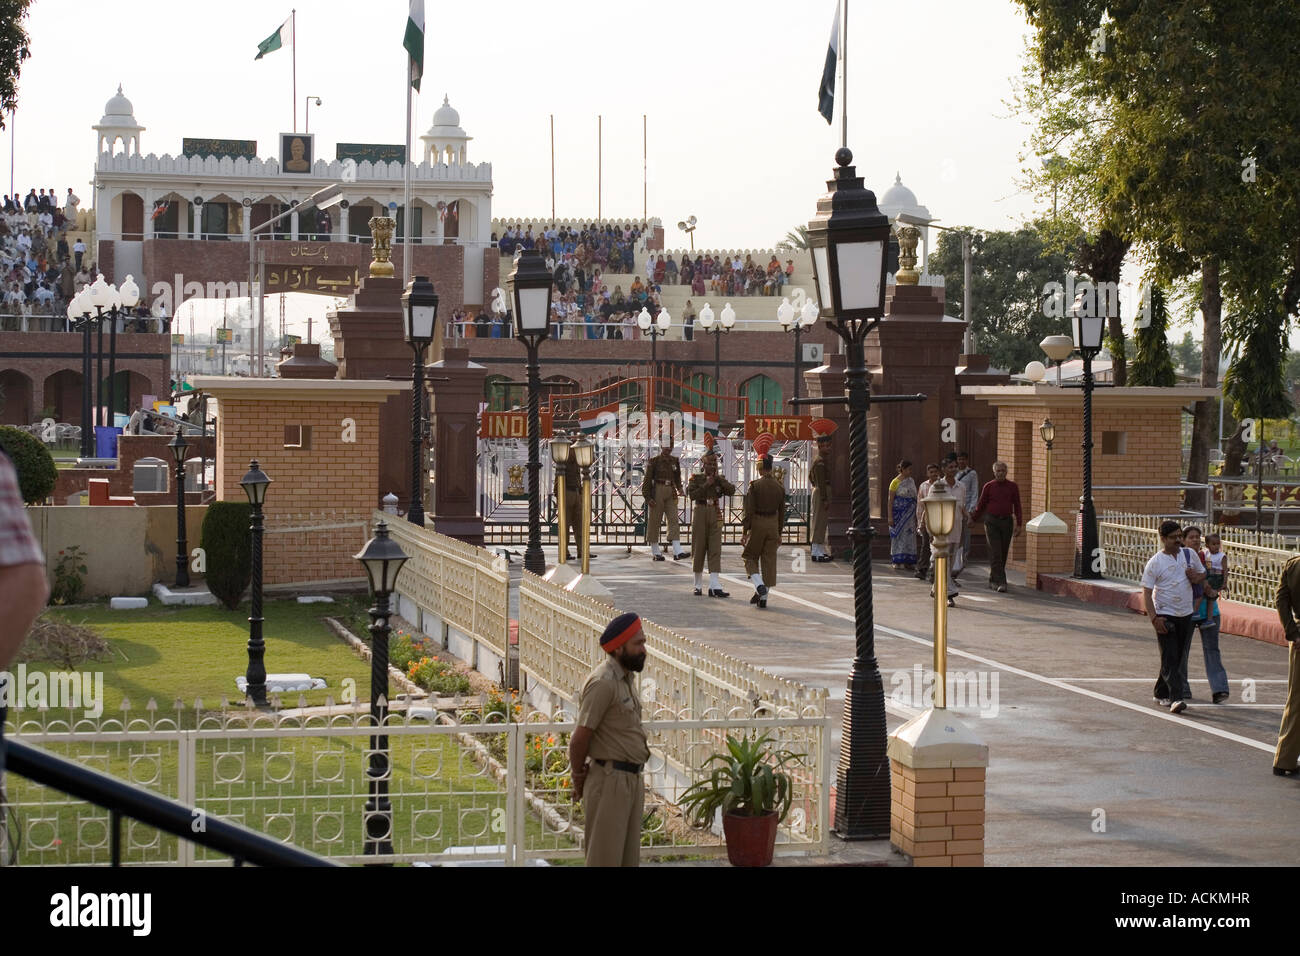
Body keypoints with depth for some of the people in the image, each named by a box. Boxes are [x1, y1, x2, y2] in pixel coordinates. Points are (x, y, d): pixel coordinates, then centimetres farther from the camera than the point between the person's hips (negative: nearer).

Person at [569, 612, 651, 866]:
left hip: (632, 779, 9)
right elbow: (579, 739, -18)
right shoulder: (603, 682, -18)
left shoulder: (624, 678, 13)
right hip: (610, 780, -9)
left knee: (629, 857, 14)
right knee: (605, 857, -4)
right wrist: (579, 780, -5)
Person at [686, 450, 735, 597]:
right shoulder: (696, 478, 5)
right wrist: (706, 485, -13)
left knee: (715, 549, -8)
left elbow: (732, 490, -6)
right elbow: (692, 495, -10)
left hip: (715, 515, 1)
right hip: (700, 514, -1)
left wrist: (718, 478, -8)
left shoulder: (720, 480, 11)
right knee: (698, 549, 4)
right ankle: (698, 585, 15)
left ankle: (714, 586, -15)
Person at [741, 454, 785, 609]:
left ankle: (759, 585, -13)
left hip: (756, 525, -4)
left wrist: (745, 532, -8)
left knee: (750, 558, 11)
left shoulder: (755, 485, -10)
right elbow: (782, 512, 10)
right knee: (769, 561, 7)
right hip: (773, 525, 4)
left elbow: (749, 511, -12)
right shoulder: (779, 487, 4)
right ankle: (763, 597, 7)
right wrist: (779, 533, 18)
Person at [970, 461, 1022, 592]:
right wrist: (972, 520, 10)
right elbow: (981, 505, 9)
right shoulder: (989, 487, 2)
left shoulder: (1013, 487, 5)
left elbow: (1017, 506, 6)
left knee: (1003, 553, 7)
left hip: (1007, 522, 2)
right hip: (991, 522, -2)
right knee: (995, 553, -10)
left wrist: (1019, 524, 0)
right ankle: (1000, 583, -15)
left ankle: (993, 580, 23)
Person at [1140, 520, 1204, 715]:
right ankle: (1175, 699, -18)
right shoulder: (1155, 562, -8)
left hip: (1186, 615, 5)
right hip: (1165, 616, -5)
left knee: (1178, 659, 11)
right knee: (1170, 659, -12)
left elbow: (1202, 574, 22)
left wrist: (1196, 578, -4)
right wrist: (1154, 618, -18)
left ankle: (1160, 693, 25)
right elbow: (1146, 593, -9)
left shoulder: (1189, 555, 6)